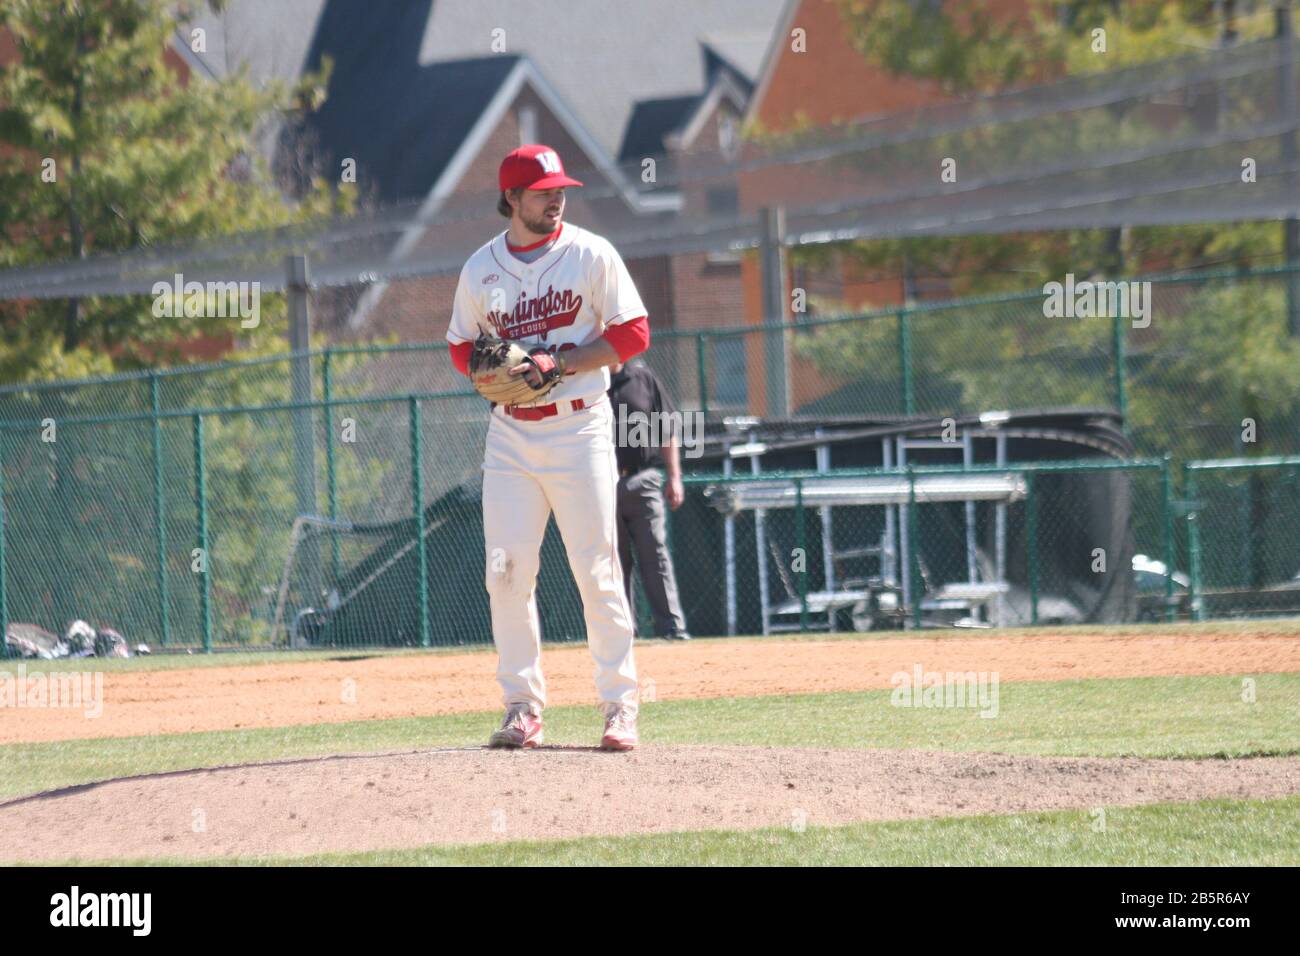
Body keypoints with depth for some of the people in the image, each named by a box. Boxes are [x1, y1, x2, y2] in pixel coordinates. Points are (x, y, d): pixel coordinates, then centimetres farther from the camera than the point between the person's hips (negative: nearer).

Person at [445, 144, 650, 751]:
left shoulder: (591, 255, -1)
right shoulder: (481, 269, 8)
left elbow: (631, 334, -3)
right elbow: (462, 348, 17)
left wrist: (559, 363, -14)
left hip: (579, 428, -3)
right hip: (510, 434, 3)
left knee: (597, 570, -5)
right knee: (506, 571, -3)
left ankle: (619, 706, 1)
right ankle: (523, 707, 5)